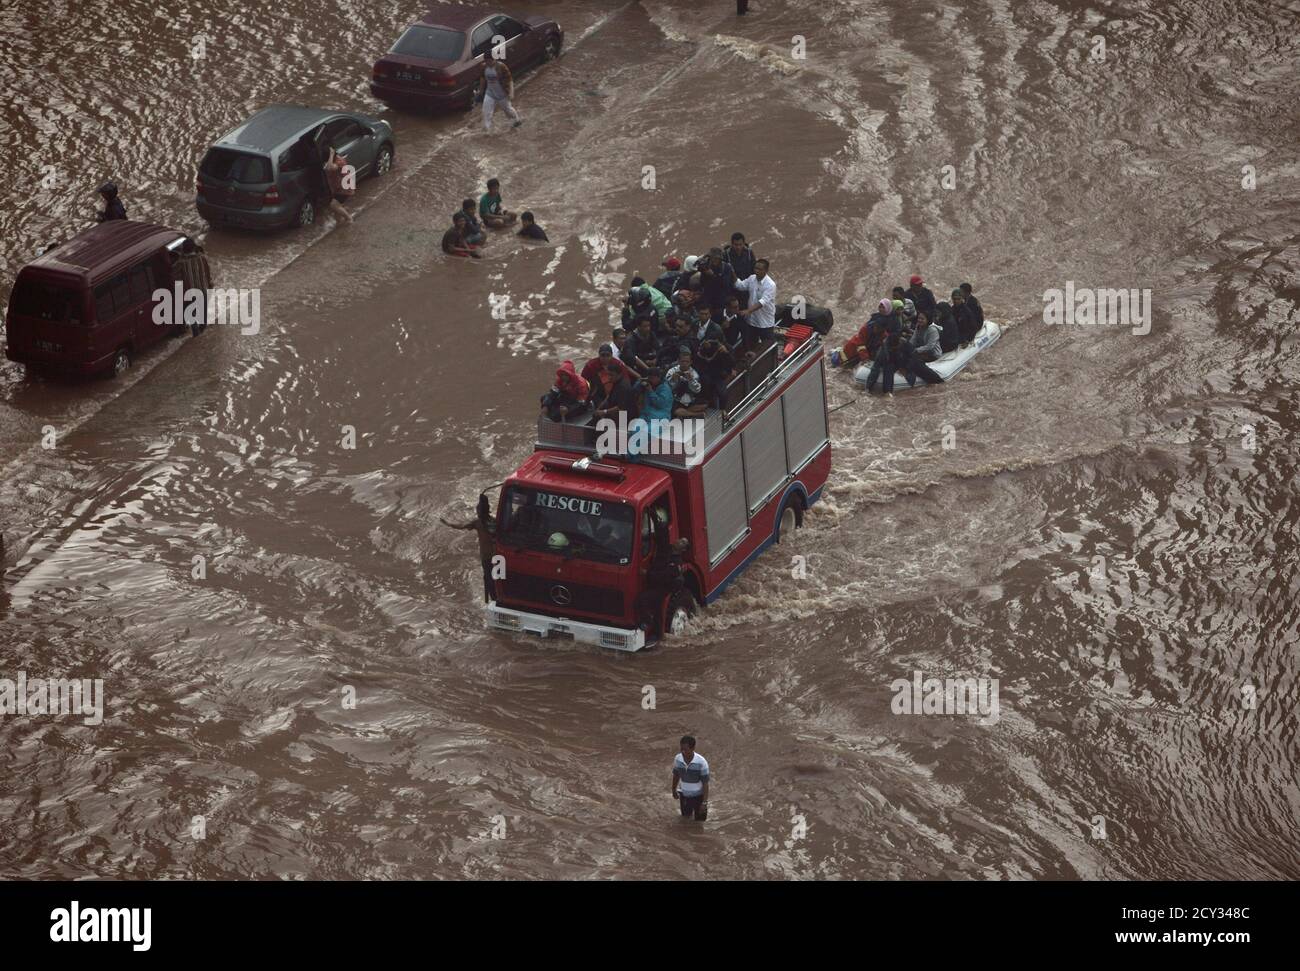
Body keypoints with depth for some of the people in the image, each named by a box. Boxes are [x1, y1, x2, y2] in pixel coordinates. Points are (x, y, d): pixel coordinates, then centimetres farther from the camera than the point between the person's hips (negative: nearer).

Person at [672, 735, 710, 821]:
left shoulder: (701, 762, -30)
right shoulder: (678, 759, -18)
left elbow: (705, 783, -21)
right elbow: (676, 775, 2)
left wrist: (704, 803, -20)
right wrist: (674, 791, 16)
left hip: (698, 796, -3)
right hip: (684, 795, 3)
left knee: (699, 820, 14)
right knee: (685, 818, 21)